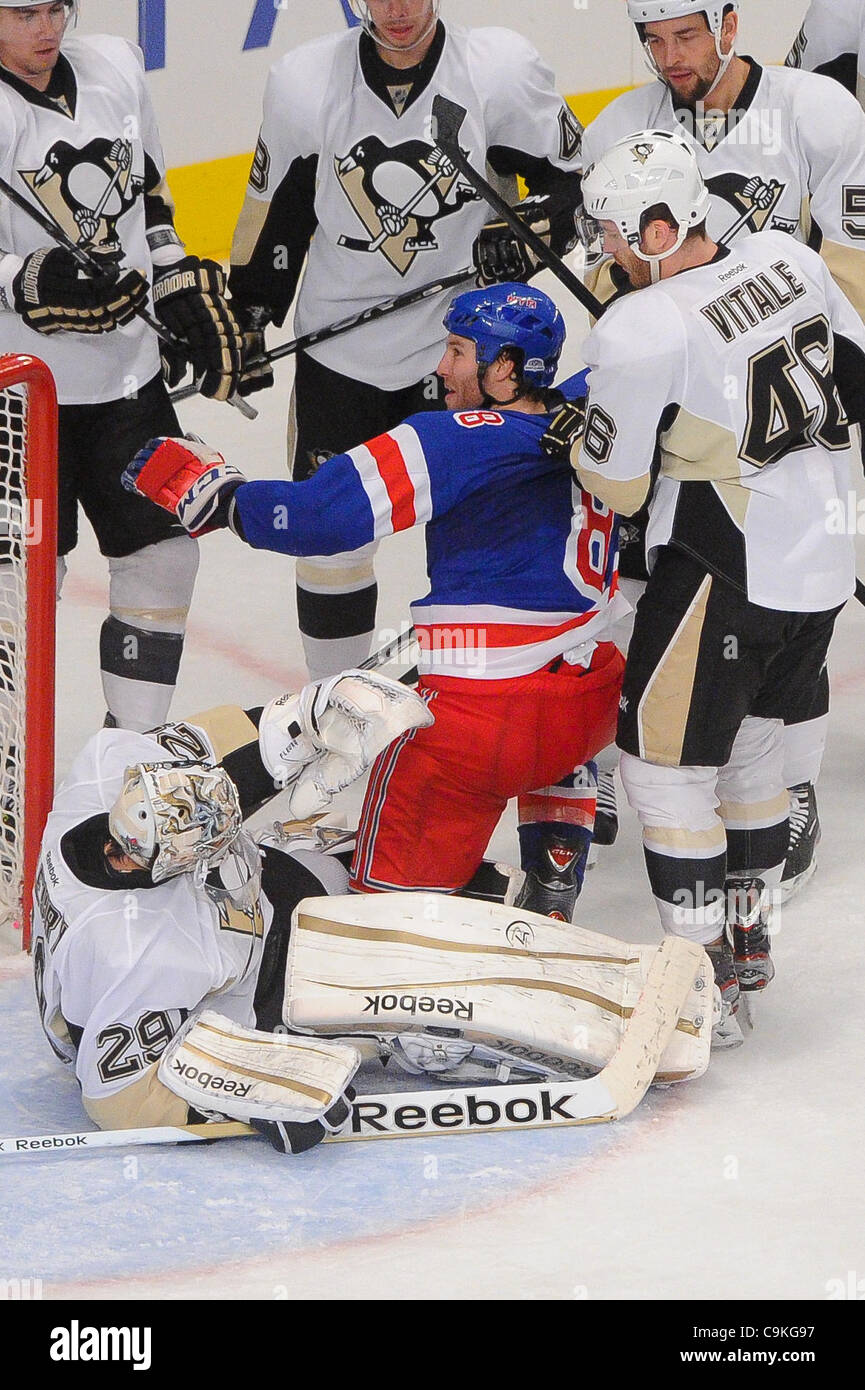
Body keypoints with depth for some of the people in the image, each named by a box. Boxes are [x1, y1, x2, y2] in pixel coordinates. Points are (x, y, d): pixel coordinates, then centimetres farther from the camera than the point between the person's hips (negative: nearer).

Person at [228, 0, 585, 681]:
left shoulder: (503, 69, -12)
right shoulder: (304, 81, -6)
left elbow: (577, 177, -2)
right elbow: (275, 210, 6)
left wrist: (527, 234, -20)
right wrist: (248, 320, 9)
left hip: (464, 344, -1)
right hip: (340, 352, 1)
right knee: (331, 538, 7)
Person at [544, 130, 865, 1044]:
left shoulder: (640, 330, -19)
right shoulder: (787, 258, 1)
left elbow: (617, 487, -10)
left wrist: (572, 437, 9)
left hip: (727, 575, -8)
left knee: (665, 763, 2)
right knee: (749, 733, 25)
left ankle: (706, 982, 2)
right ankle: (747, 935, 37)